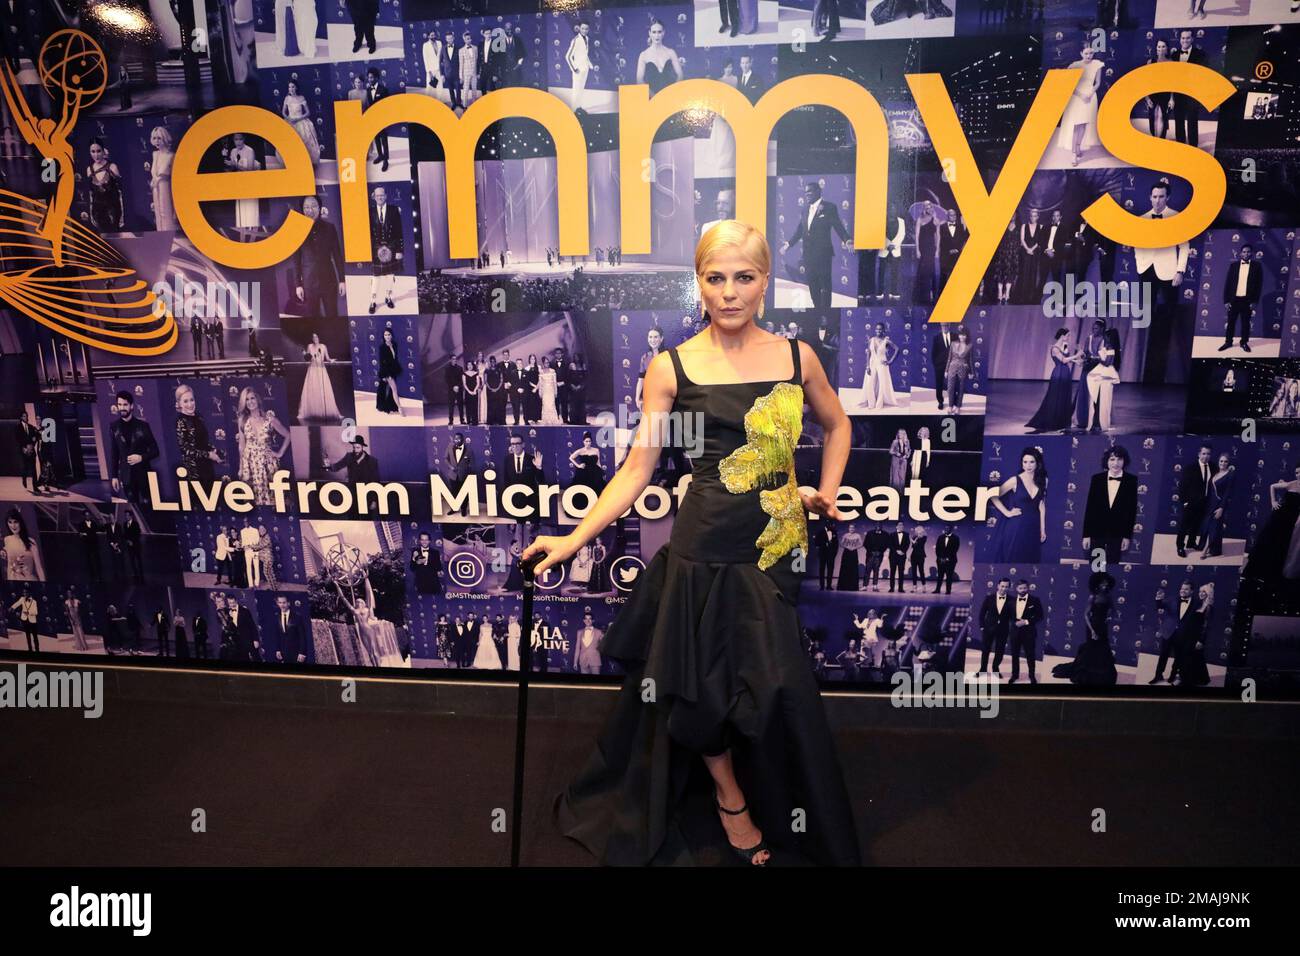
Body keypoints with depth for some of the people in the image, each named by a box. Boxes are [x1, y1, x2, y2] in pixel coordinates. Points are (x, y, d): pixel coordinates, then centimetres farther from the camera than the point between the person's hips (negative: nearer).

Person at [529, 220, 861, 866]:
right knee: (704, 682, 8)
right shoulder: (671, 369, -5)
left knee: (774, 684, 9)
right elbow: (637, 467, -5)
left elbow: (836, 423, 20)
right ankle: (729, 795, 39)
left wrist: (827, 490, 8)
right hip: (704, 547, -2)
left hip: (778, 547, 2)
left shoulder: (795, 357, 2)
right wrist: (575, 539, -10)